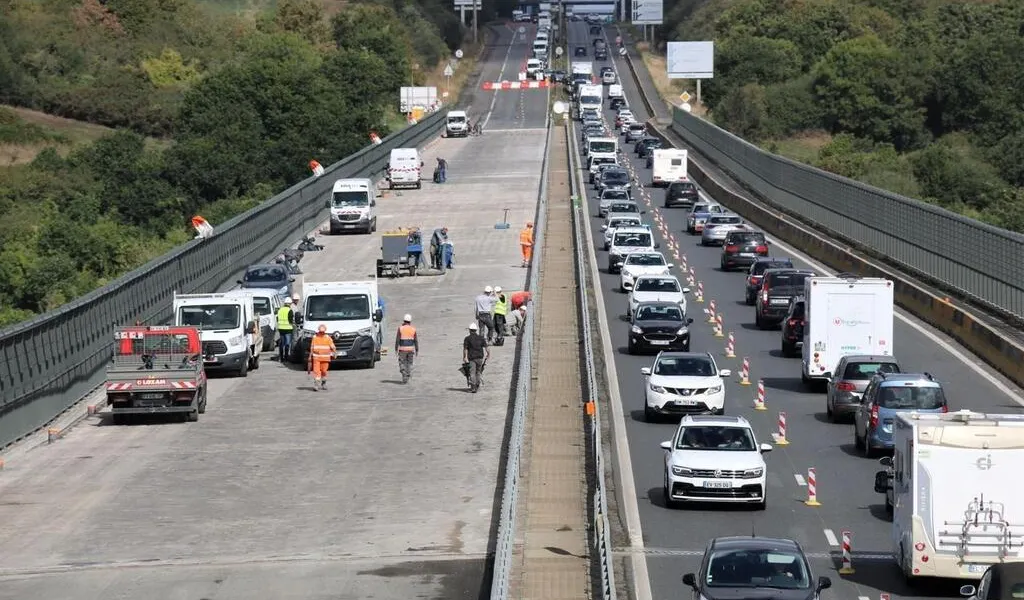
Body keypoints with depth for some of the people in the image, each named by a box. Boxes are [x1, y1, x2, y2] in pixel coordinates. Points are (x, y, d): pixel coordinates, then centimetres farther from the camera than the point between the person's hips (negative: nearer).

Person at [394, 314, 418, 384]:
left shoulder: (400, 328, -5)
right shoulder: (413, 329, 3)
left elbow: (397, 339, -7)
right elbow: (416, 341, 4)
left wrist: (396, 349, -1)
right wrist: (417, 350, 9)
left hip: (402, 349, -3)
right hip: (411, 349, 3)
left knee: (402, 363, 5)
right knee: (409, 363, 13)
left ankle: (404, 376, -12)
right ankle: (407, 378, 13)